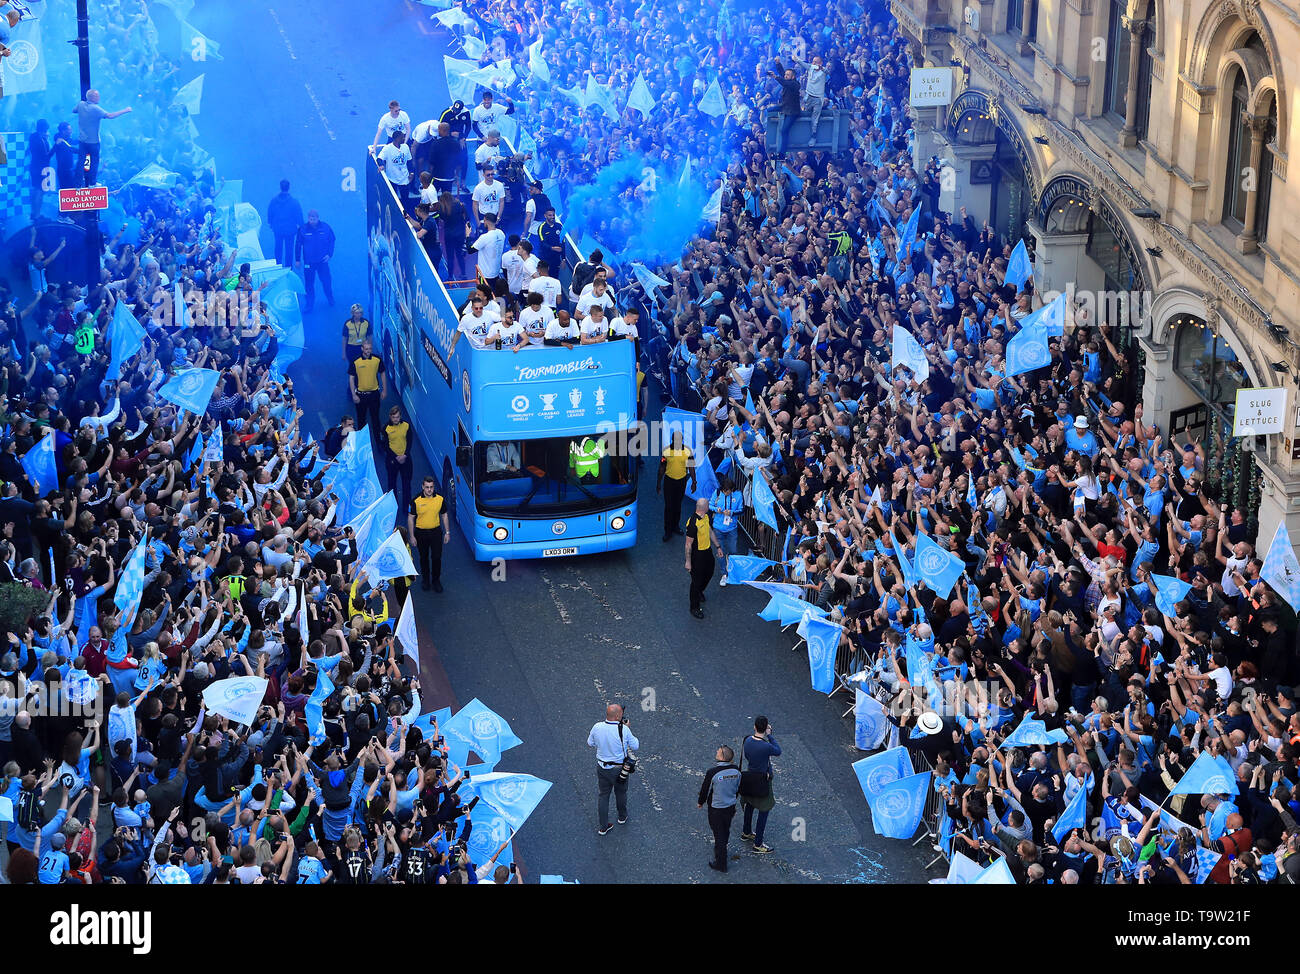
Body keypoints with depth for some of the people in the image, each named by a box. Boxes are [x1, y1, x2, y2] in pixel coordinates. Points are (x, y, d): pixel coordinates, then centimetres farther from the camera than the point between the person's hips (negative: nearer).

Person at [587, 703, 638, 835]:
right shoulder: (624, 730, -25)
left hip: (602, 768, 2)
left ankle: (603, 827, 23)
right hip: (619, 769, -2)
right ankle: (622, 817, 48)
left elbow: (590, 744, 1)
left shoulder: (597, 727, -16)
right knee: (621, 792, 25)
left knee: (602, 795, 17)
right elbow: (636, 746, -11)